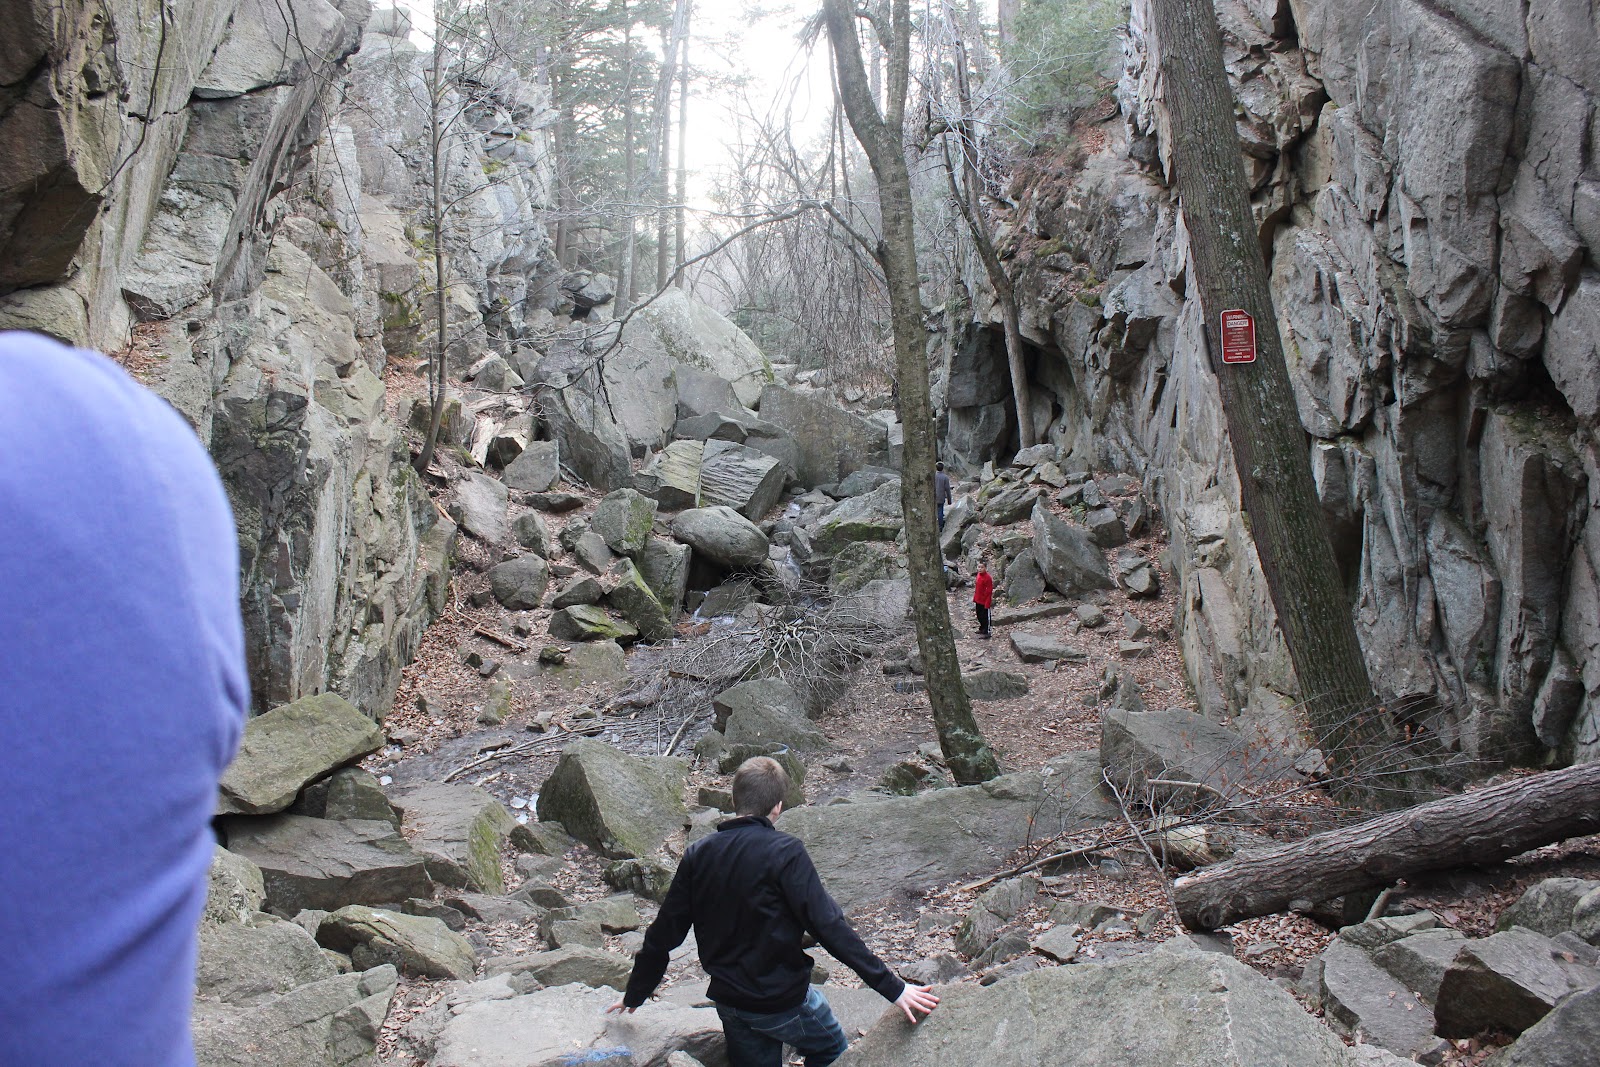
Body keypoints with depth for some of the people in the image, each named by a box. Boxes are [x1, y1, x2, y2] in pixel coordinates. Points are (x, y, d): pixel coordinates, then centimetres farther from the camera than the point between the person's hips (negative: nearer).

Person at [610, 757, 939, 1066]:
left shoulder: (698, 855, -4)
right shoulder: (784, 852, -19)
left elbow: (663, 933, 2)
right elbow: (829, 926, -23)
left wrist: (635, 994, 16)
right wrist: (893, 988, -20)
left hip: (728, 1000, 5)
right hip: (782, 999, -5)